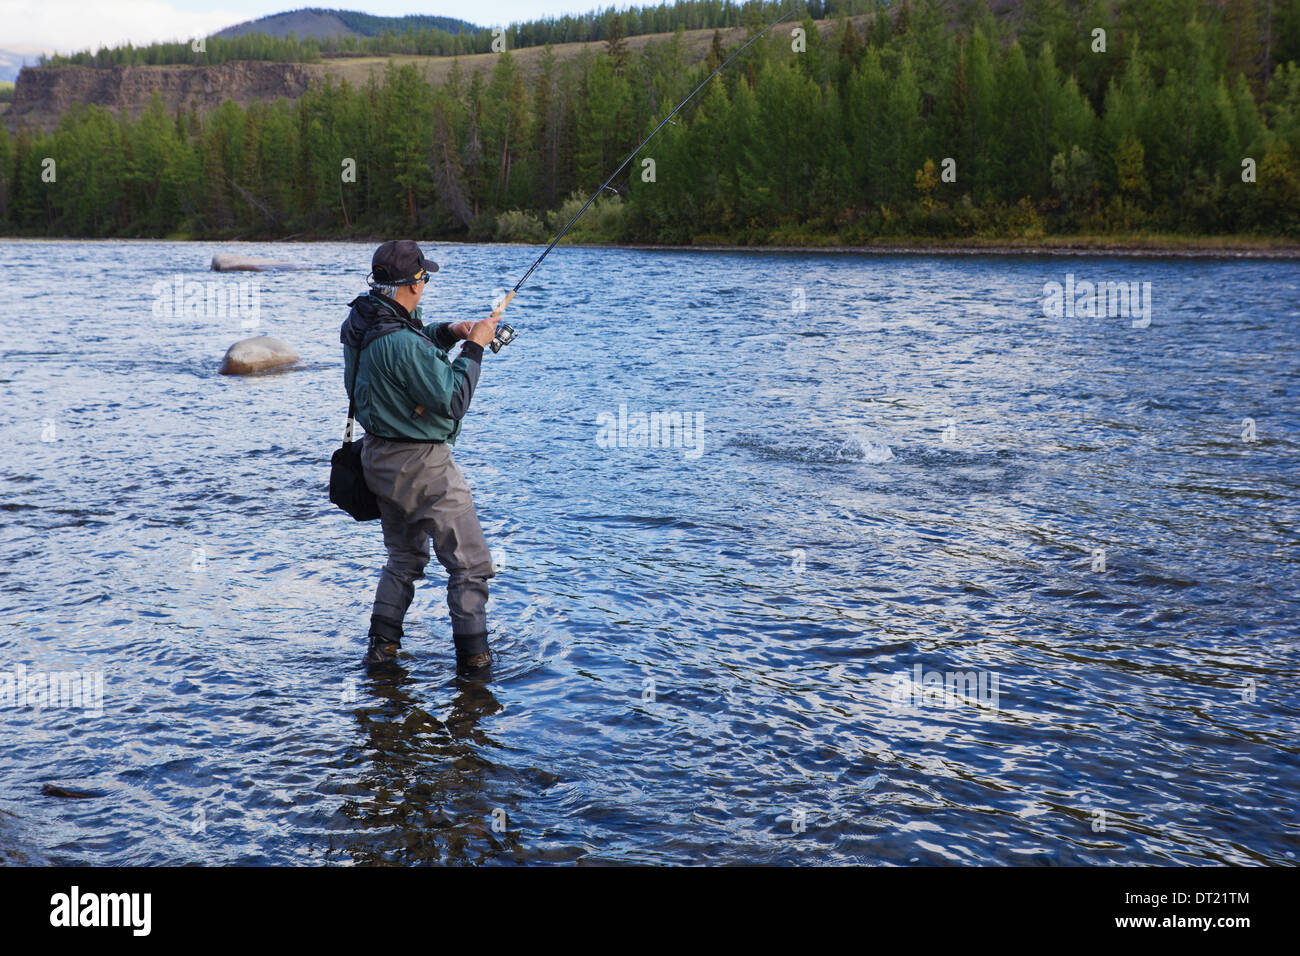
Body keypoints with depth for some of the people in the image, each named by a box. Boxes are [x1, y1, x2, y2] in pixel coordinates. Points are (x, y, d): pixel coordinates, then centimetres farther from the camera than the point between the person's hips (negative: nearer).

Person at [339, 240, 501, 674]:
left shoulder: (360, 321, 0)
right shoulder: (403, 341, -28)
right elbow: (452, 402, -21)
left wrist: (448, 332, 3)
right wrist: (473, 348, -13)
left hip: (379, 456, 9)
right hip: (421, 464, -9)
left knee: (405, 555, 24)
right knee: (469, 562, 3)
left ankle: (382, 646, 22)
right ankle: (472, 655, 7)